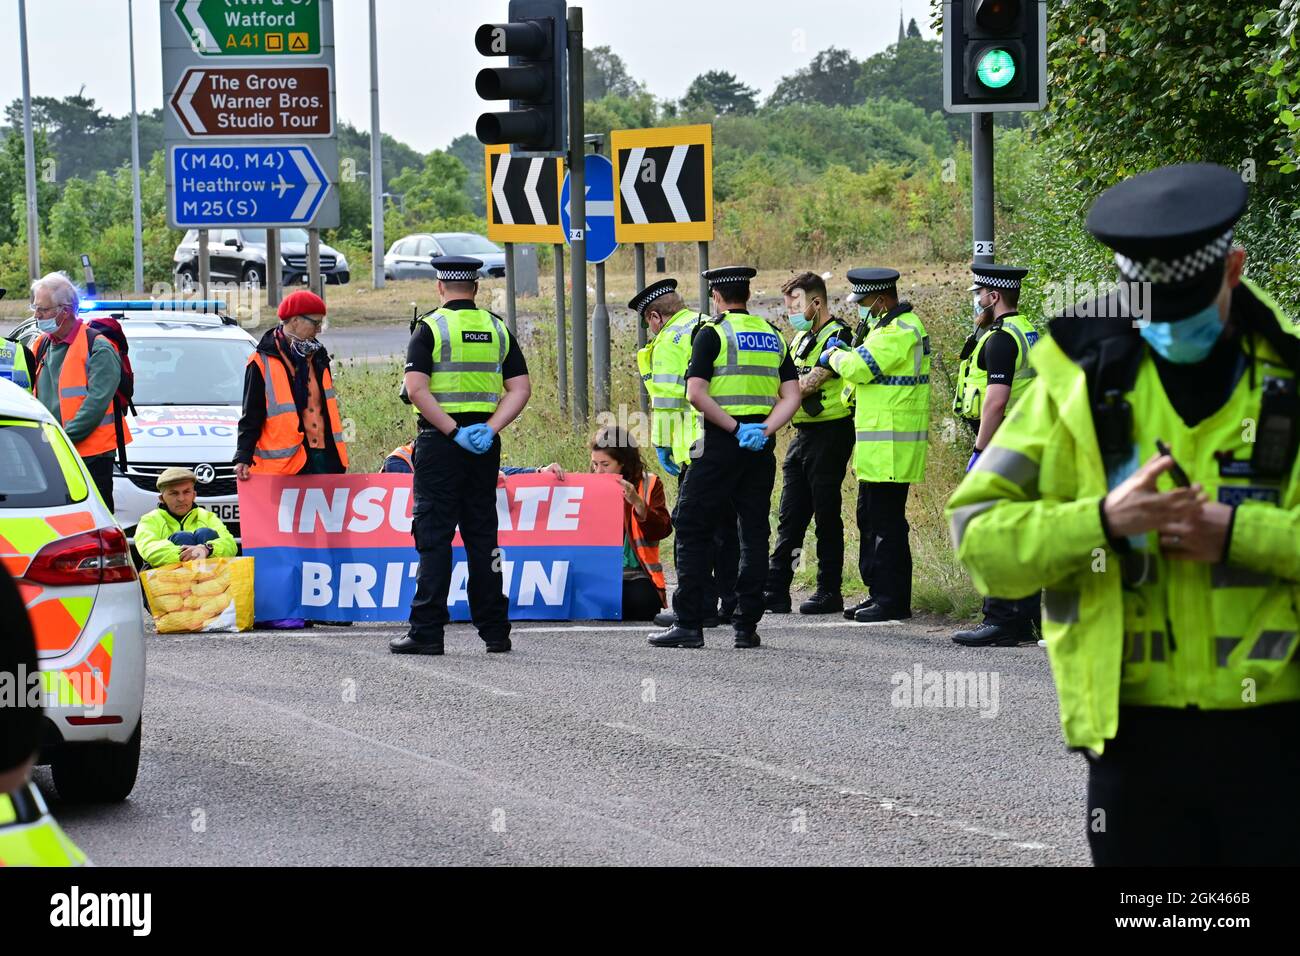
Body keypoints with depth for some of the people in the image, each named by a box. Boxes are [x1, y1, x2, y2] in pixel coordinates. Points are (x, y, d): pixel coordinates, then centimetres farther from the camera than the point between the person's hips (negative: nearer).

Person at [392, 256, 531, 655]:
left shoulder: (431, 328, -4)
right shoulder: (497, 329, 9)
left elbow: (417, 389, -16)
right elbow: (520, 389, 2)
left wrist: (454, 430, -15)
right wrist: (490, 428, -6)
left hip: (441, 442, -4)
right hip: (485, 443, 4)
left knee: (434, 536, -2)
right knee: (483, 535, 10)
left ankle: (427, 631, -5)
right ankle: (495, 631, 10)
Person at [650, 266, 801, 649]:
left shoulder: (713, 333, -5)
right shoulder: (773, 335, 12)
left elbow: (696, 394, -16)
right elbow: (791, 397, 5)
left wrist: (735, 427, -13)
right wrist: (762, 430, -7)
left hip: (720, 445, -5)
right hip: (761, 446, 5)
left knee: (692, 531, 1)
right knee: (754, 534, 8)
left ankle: (689, 624, -3)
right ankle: (747, 626, 6)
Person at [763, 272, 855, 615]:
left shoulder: (837, 336, -11)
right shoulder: (801, 338, 17)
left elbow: (811, 382, -19)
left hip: (830, 433, -9)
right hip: (804, 433, 9)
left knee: (826, 514, -3)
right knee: (790, 515, 7)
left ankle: (830, 592, 3)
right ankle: (775, 590, 8)